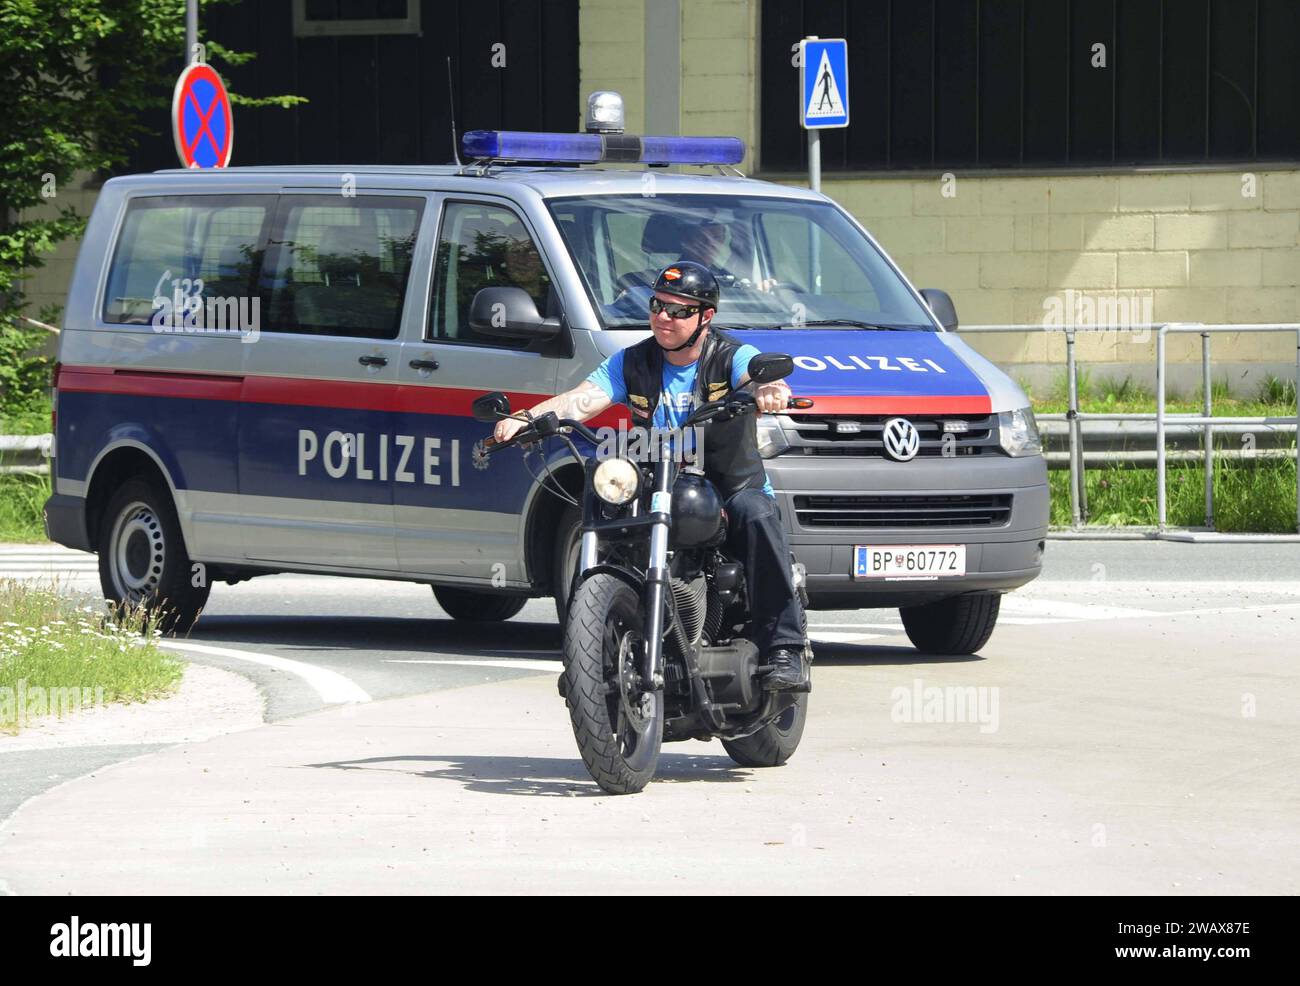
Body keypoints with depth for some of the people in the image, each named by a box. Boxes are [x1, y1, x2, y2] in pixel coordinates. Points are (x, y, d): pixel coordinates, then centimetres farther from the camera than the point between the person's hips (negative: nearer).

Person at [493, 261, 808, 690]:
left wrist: (769, 389, -54)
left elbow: (757, 374, -27)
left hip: (733, 492, -3)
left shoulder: (732, 357, -3)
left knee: (756, 515, -36)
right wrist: (524, 420, -27)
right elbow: (581, 400, -7)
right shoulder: (631, 363, 8)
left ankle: (783, 650, -34)